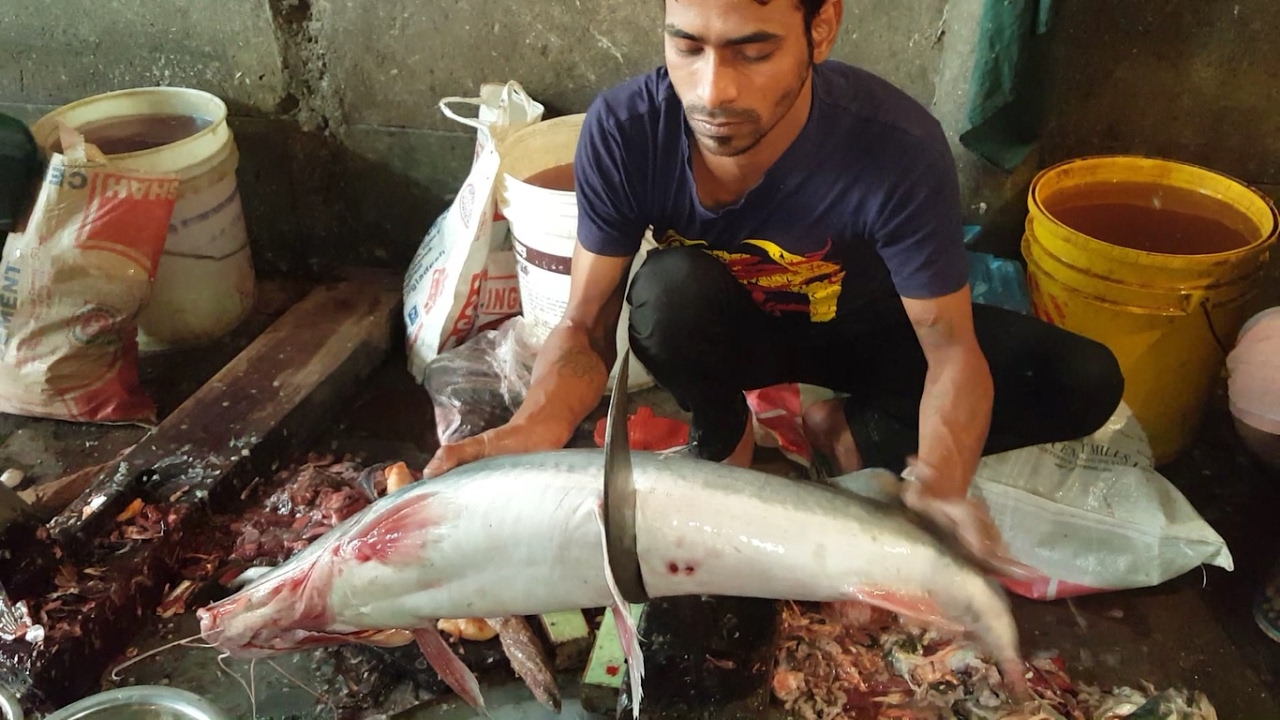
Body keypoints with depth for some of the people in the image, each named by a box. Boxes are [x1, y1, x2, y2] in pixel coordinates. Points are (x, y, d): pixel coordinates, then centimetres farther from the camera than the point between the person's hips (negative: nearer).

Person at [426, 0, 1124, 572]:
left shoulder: (898, 148, -33)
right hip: (722, 332, 0)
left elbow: (951, 349, -26)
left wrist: (940, 482, -47)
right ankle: (723, 440, -5)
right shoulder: (622, 129, -29)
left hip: (863, 330, 1)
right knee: (671, 287, -36)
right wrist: (537, 423, -45)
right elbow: (586, 325, -24)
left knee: (1085, 382, -16)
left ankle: (852, 432, 0)